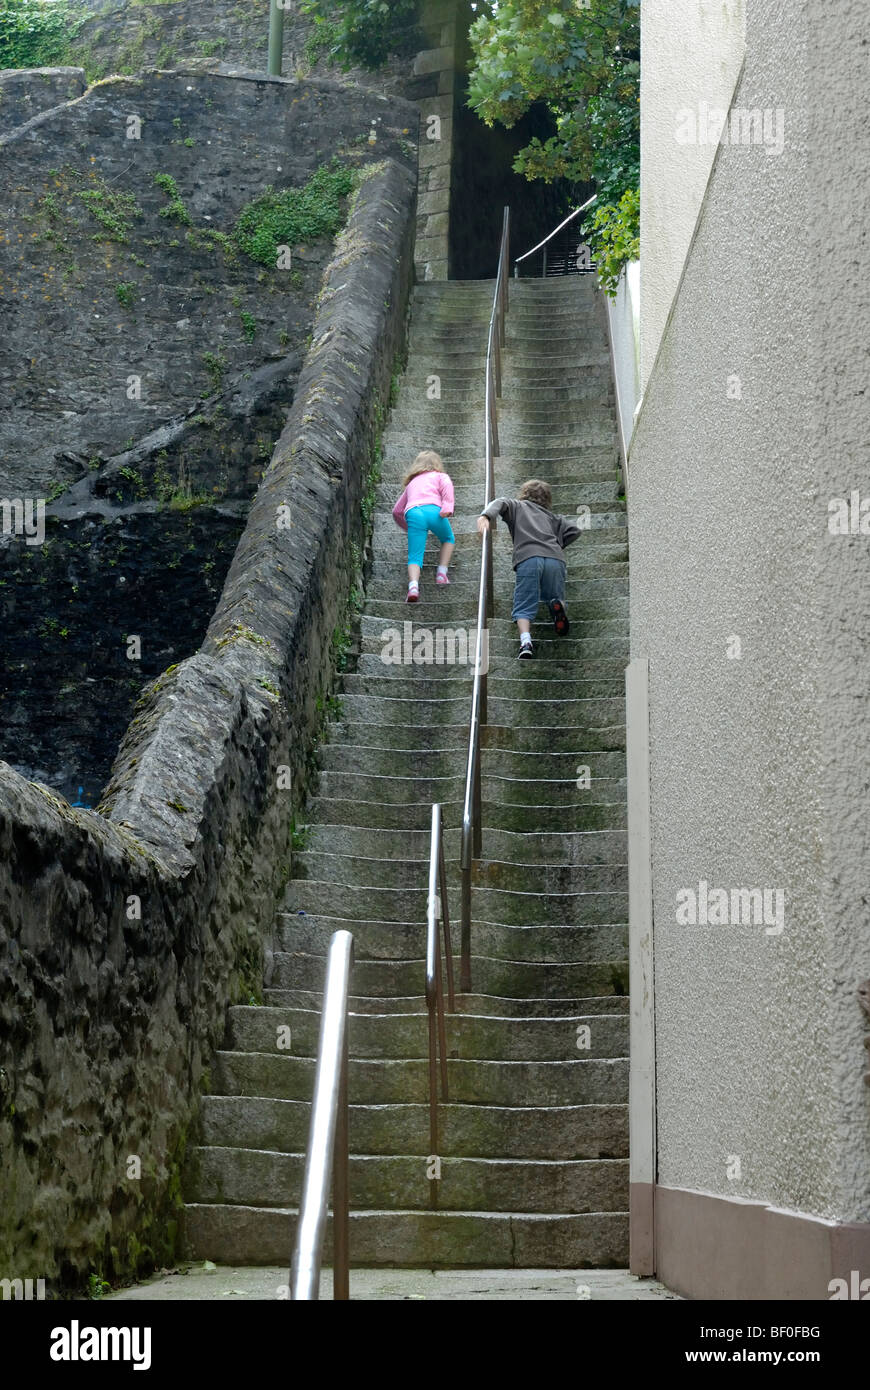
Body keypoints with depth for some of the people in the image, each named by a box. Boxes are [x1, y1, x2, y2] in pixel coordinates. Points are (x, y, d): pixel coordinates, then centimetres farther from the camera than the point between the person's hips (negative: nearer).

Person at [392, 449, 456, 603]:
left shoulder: (411, 483, 38)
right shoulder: (440, 476, 28)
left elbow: (396, 511, 41)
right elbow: (446, 486, 2)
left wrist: (408, 527, 55)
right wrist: (448, 506, -10)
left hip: (412, 513, 2)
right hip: (433, 510, -2)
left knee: (414, 556, -3)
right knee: (448, 539, 26)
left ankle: (413, 586, -28)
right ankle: (441, 573, 10)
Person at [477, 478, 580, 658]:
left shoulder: (517, 506, 26)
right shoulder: (552, 517, 32)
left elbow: (501, 503, 5)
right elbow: (574, 530, 21)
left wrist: (485, 516, -13)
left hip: (528, 558, -2)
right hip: (555, 559, 2)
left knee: (523, 607, -2)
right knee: (555, 598, 19)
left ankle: (526, 641, -28)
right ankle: (558, 605, -17)